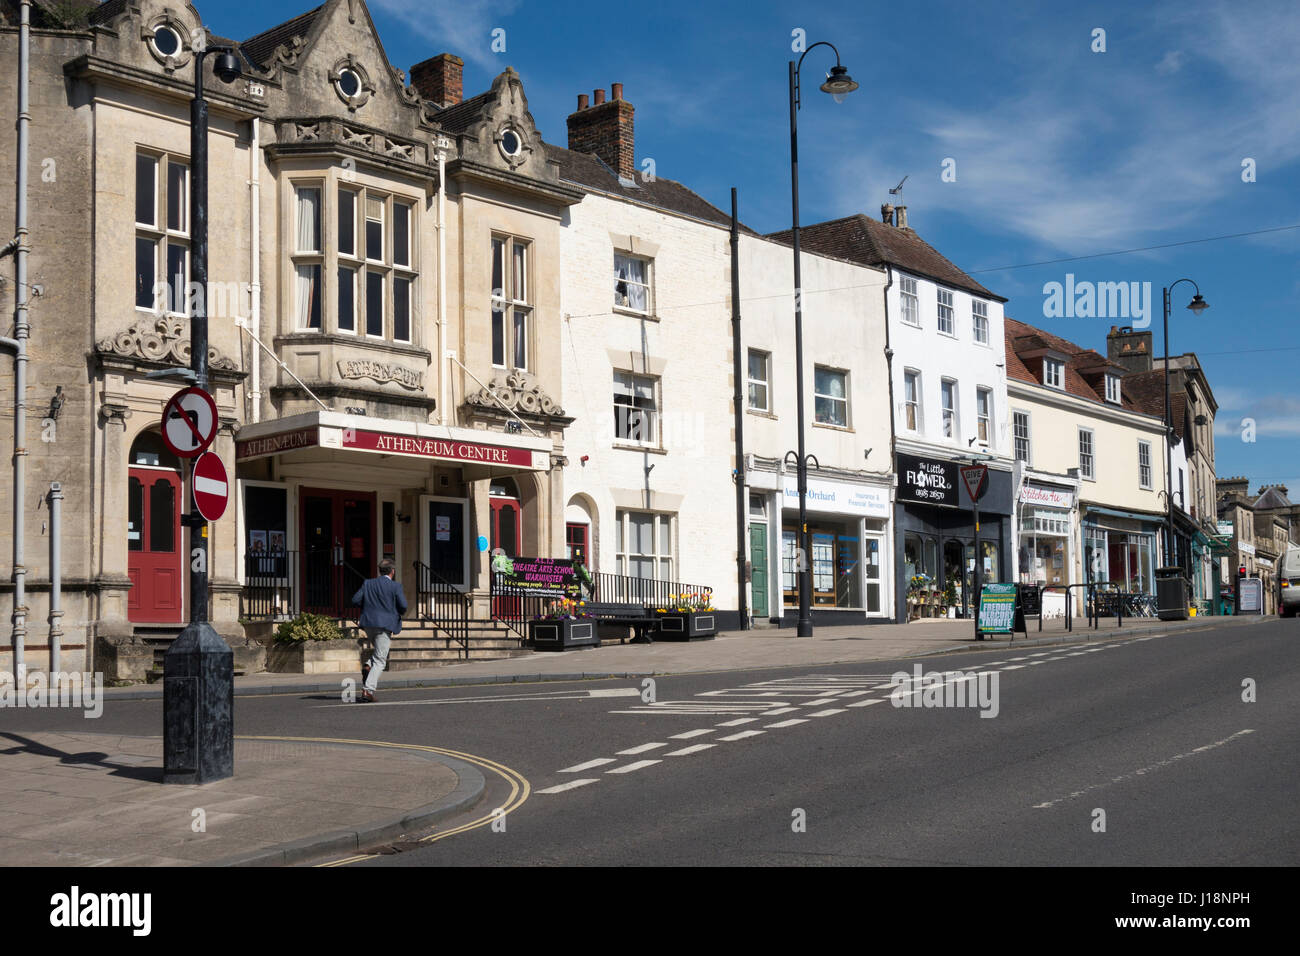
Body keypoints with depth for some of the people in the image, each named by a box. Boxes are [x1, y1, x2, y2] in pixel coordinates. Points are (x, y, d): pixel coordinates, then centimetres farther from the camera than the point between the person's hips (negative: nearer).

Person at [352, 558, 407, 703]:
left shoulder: (368, 584, 7)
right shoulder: (395, 586, -6)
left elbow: (355, 599, 3)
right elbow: (403, 605, -11)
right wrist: (399, 613, 10)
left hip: (368, 624, 5)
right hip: (385, 625, -5)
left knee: (379, 650, 30)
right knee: (380, 660, -3)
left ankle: (368, 667, 4)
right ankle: (367, 691, -12)